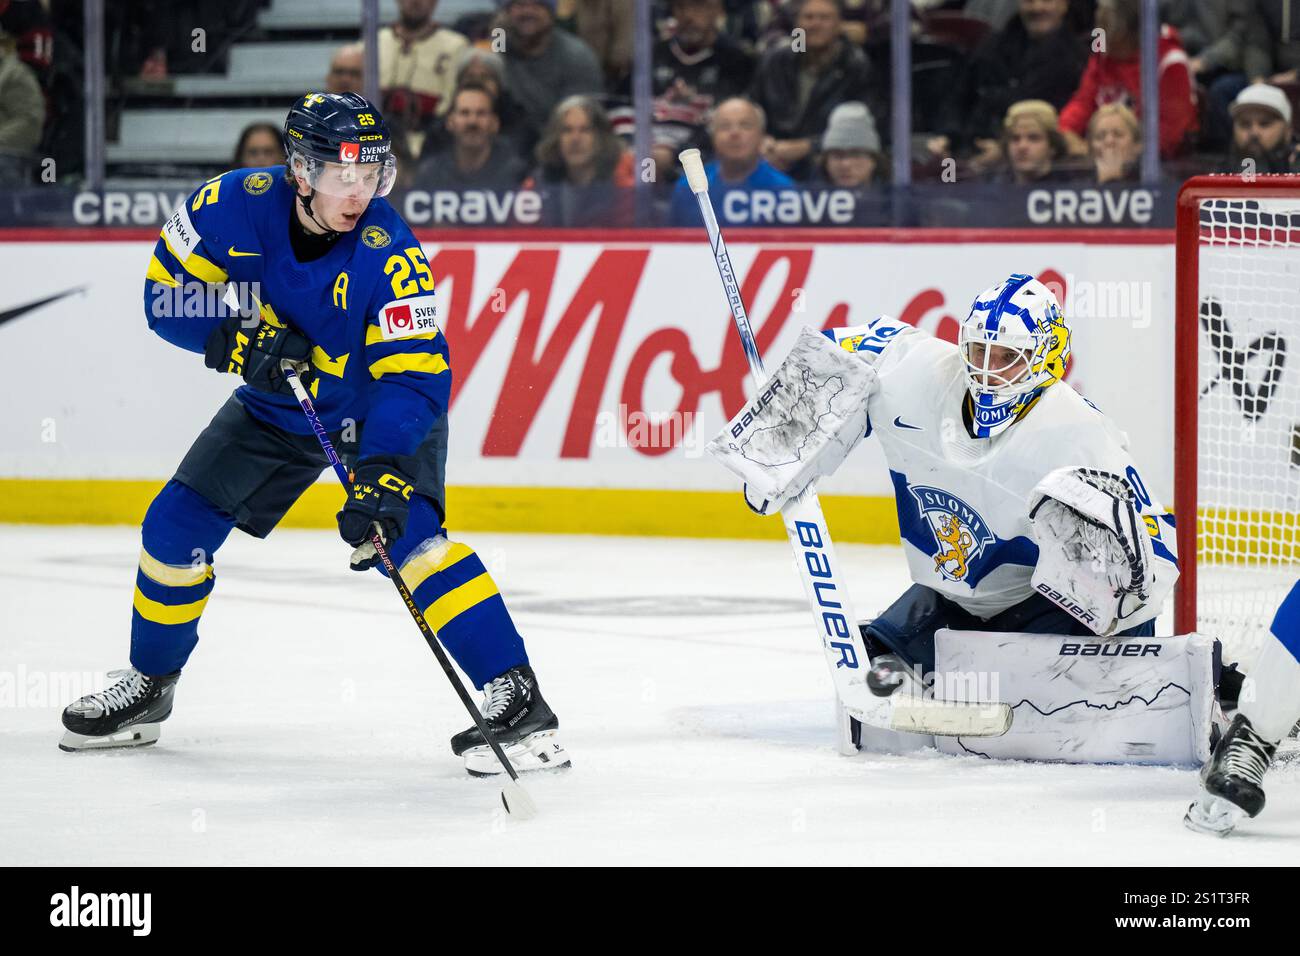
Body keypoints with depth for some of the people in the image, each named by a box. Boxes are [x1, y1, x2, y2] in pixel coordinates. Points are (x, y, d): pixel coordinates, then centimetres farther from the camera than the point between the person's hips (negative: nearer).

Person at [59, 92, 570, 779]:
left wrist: (382, 477, -46)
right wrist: (241, 339, -28)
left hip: (380, 412, -4)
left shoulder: (389, 252, -31)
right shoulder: (237, 206, -22)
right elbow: (167, 296, -11)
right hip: (278, 406, 4)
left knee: (405, 533, -27)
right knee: (177, 525, 0)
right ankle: (149, 684, 25)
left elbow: (413, 376, -33)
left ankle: (516, 700, -28)